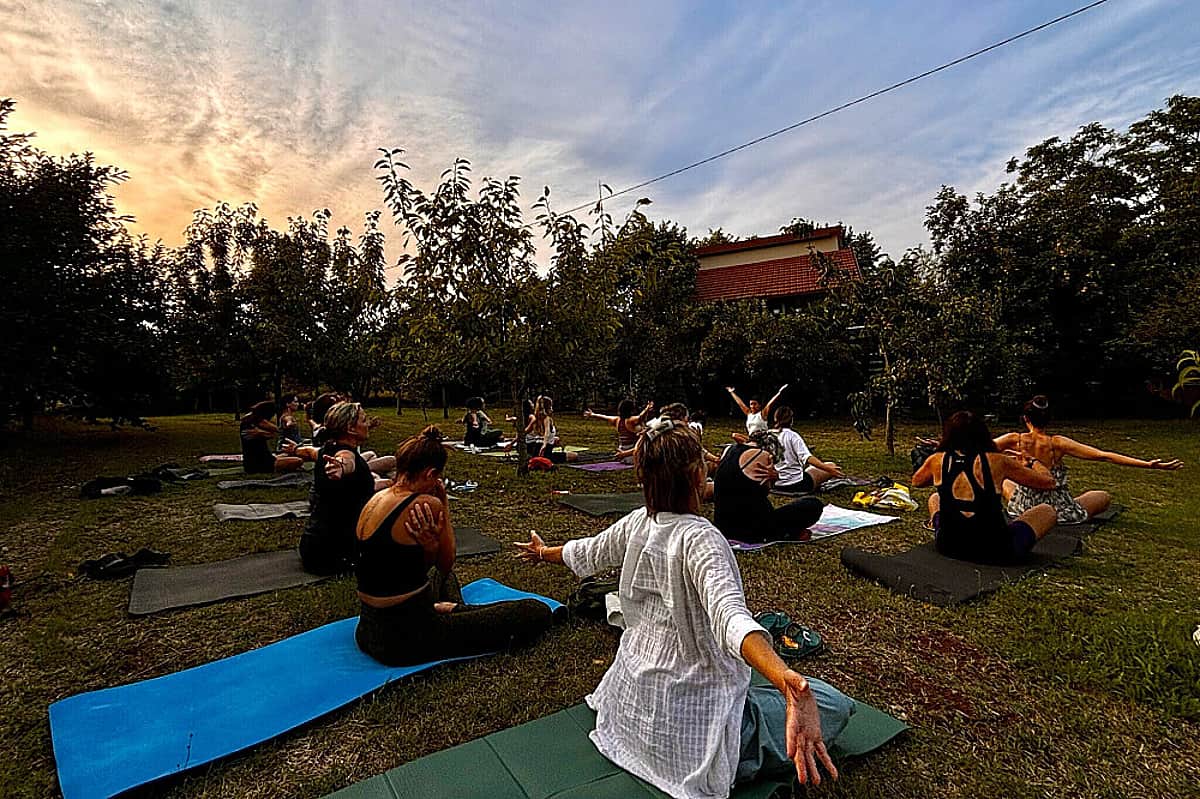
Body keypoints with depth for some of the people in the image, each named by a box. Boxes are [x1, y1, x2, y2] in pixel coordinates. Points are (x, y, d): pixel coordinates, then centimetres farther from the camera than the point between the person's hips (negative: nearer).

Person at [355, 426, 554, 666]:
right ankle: (454, 609, 5)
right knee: (538, 612, -9)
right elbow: (447, 564, -3)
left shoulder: (374, 500, 4)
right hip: (407, 640, -10)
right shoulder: (428, 505, -22)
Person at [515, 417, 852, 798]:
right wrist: (790, 683, -60)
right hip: (688, 720, -8)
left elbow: (587, 553, 11)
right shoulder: (699, 538, -28)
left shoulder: (636, 524, -7)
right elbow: (730, 617, -45)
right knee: (834, 703, -1)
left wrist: (544, 553, 32)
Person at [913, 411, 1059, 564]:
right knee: (1047, 511, 21)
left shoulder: (937, 460, -3)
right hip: (994, 552, -2)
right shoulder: (996, 461, -9)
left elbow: (915, 481, 18)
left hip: (948, 547, 3)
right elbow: (1048, 482, 2)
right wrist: (1032, 463, 23)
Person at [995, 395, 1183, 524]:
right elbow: (1104, 456, -16)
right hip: (1060, 513, 1)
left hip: (1024, 510, 0)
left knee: (1004, 482, 32)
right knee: (1104, 497, 26)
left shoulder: (1015, 440, -13)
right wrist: (1149, 464, -13)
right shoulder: (1057, 444, -16)